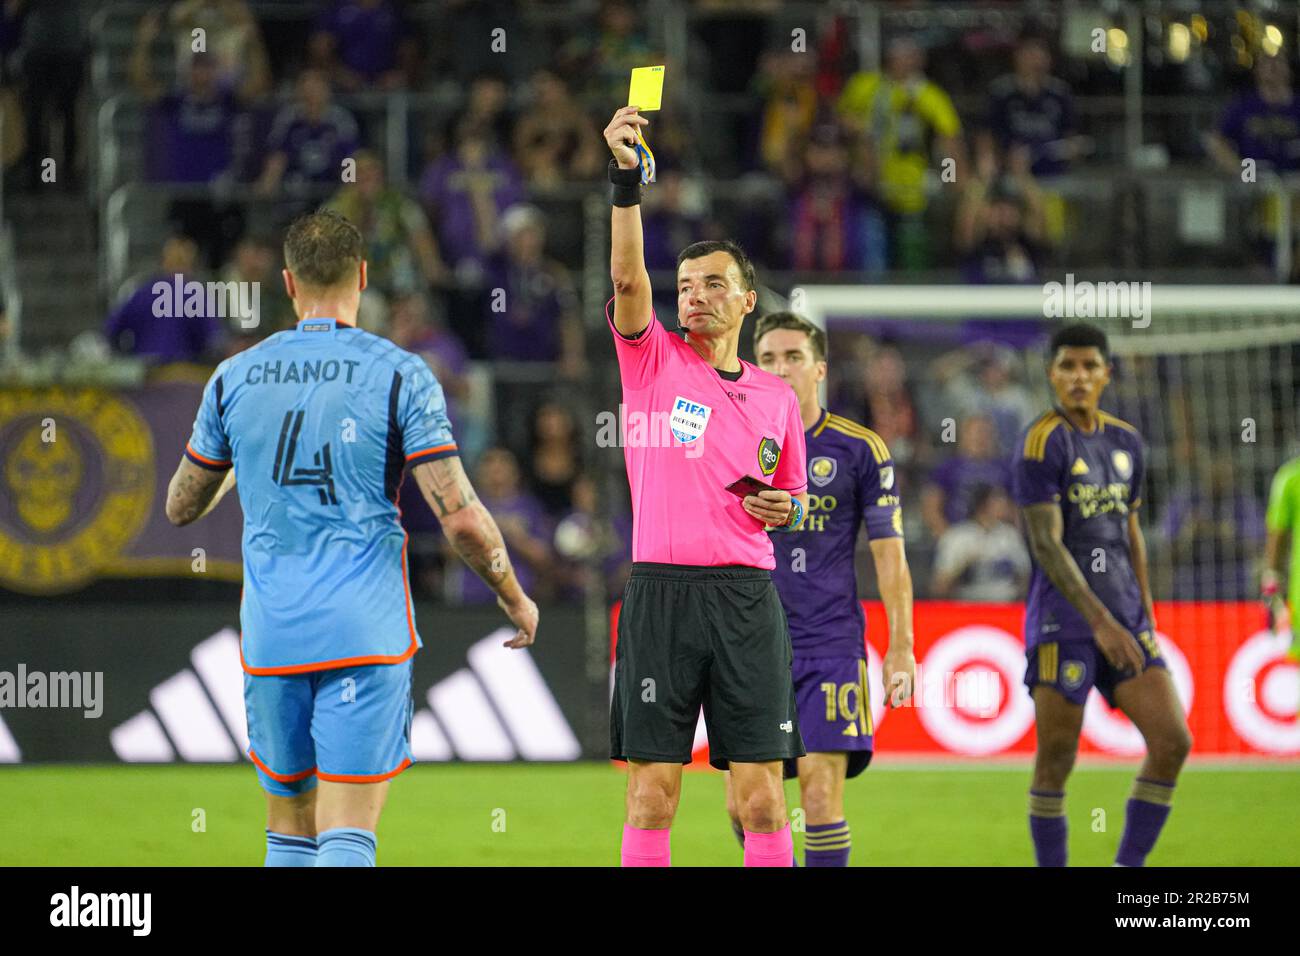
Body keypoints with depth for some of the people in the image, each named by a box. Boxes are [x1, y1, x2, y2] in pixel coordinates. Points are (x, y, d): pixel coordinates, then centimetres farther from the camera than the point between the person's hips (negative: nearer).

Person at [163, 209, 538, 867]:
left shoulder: (233, 379, 4)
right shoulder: (400, 376, -5)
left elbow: (181, 507, 16)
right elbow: (461, 518, -10)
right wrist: (514, 598, 7)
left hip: (271, 635, 3)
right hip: (367, 635, -3)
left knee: (289, 830, 15)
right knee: (347, 838, -7)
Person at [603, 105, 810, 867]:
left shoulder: (776, 397, 14)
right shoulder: (653, 360, 6)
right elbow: (628, 276, -11)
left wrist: (786, 509, 1)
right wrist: (626, 182, -24)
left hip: (747, 601, 2)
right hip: (661, 595, -2)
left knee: (762, 799, -1)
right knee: (651, 798, -3)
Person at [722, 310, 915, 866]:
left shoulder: (859, 450, 0)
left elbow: (888, 553, 2)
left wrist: (901, 647, -4)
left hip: (830, 645, -3)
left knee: (820, 793, -12)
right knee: (743, 804, 0)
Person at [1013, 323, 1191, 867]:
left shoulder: (1125, 442, 12)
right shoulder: (1043, 443, -9)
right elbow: (1045, 543, -15)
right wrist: (1100, 621, -21)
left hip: (1123, 620, 6)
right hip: (1063, 622, -6)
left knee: (1172, 742, -4)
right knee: (1056, 761, -3)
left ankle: (1127, 871, 6)